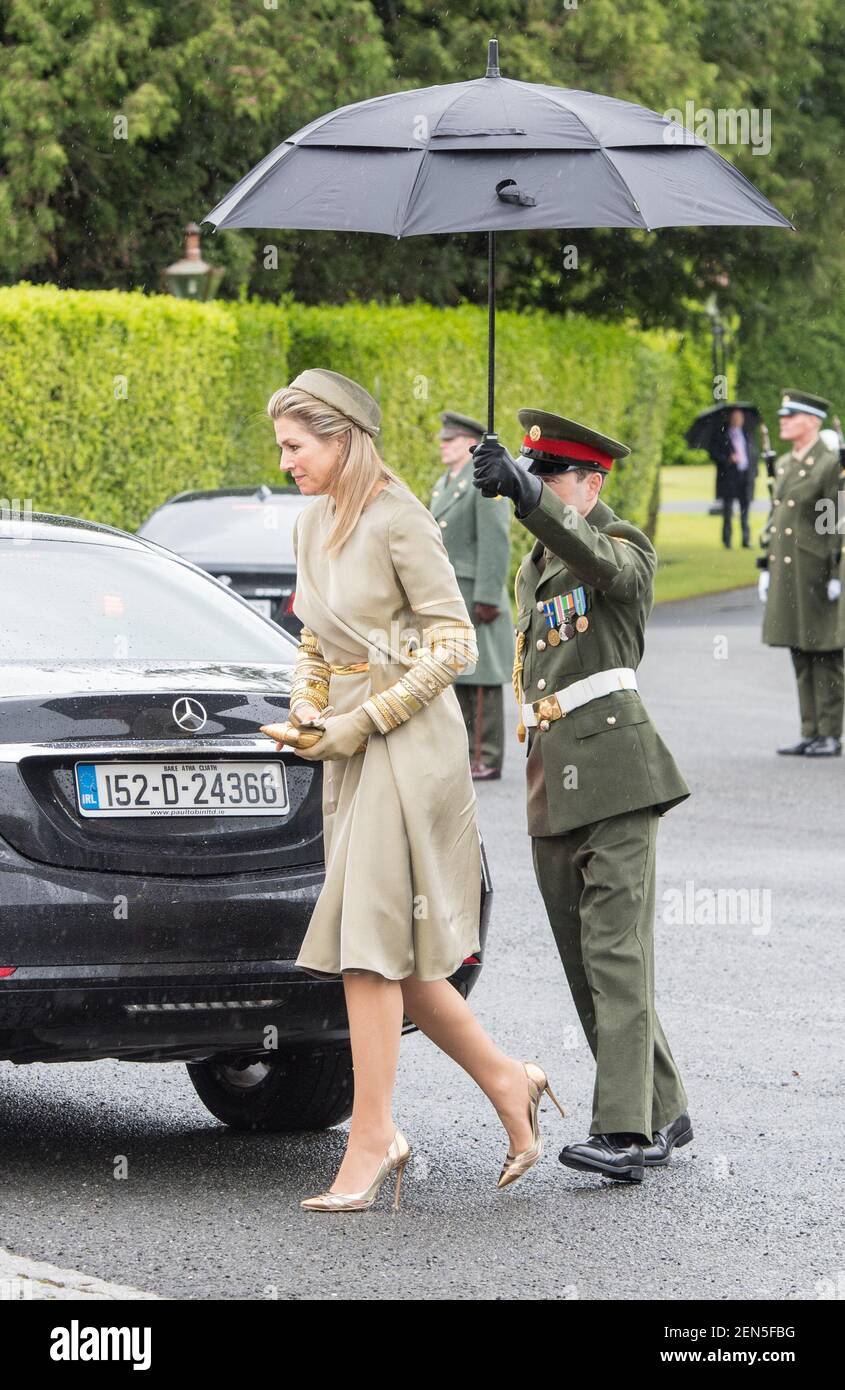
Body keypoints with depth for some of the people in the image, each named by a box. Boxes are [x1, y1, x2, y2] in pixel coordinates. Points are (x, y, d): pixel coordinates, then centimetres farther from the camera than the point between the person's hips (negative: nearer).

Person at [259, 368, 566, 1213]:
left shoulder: (399, 522, -13)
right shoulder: (310, 524, 12)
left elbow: (454, 641, -13)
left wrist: (362, 721, -14)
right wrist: (306, 712, 5)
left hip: (408, 740, -8)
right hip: (351, 747, 8)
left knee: (370, 934, -11)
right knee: (387, 950, 7)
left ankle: (371, 1140, -8)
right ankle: (506, 1081, 20)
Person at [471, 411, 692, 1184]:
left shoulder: (626, 549, -3)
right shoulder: (532, 572, 20)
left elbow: (598, 564, -29)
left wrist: (526, 494, -44)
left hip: (615, 772, -8)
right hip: (550, 785, 8)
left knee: (616, 950, -15)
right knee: (586, 963, 8)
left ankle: (624, 1131, -22)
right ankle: (663, 1113, 17)